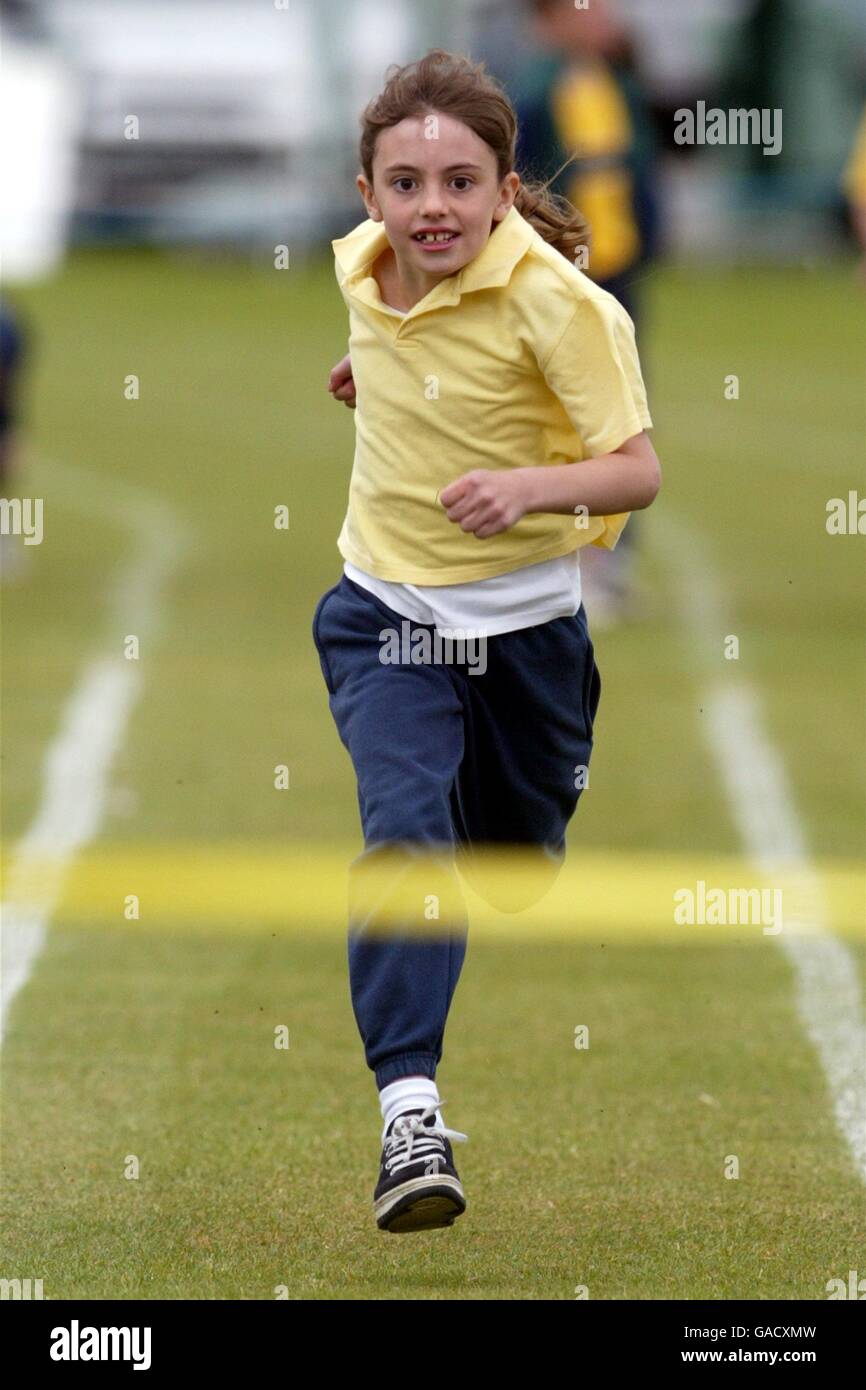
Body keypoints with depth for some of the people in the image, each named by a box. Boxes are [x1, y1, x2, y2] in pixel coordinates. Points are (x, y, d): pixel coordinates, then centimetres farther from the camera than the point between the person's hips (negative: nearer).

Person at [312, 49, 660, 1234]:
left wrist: (534, 484, -38)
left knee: (517, 867, 17)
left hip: (523, 617, -2)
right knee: (403, 834, -20)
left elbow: (638, 472, -25)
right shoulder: (359, 270, -6)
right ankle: (410, 1115, -26)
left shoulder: (554, 302, -22)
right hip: (387, 612, 2)